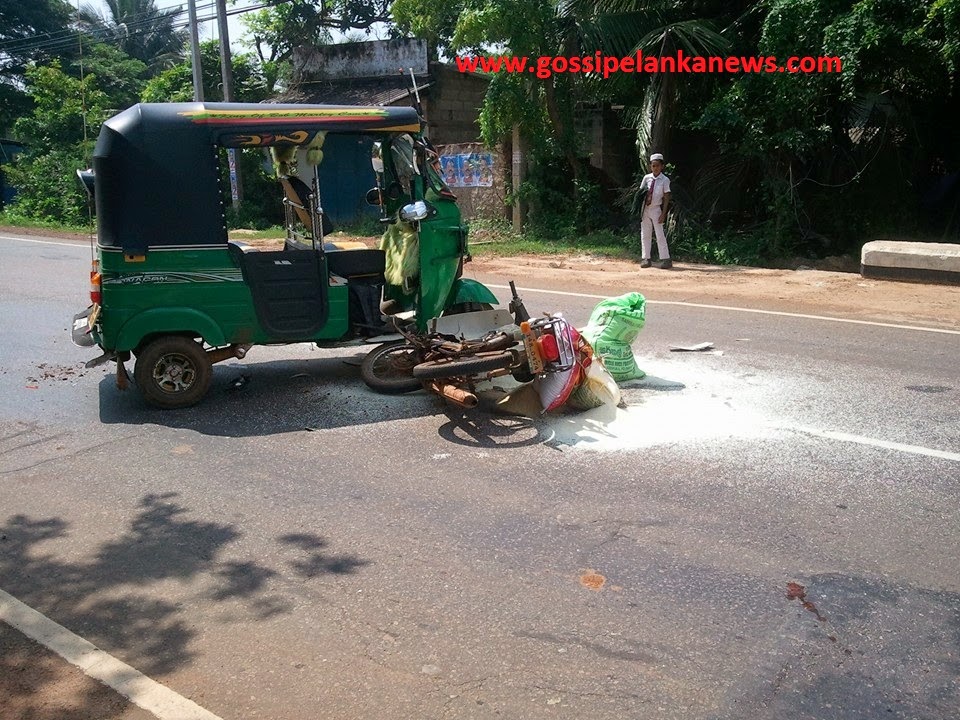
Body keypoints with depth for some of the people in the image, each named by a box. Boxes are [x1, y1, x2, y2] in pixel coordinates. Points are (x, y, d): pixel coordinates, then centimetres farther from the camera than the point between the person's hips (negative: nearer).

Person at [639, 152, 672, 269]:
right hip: (645, 209, 4)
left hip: (656, 209, -4)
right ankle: (645, 258, 14)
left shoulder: (665, 180, -5)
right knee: (645, 234, 7)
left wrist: (663, 213, -11)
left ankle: (665, 259, -1)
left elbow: (666, 197, -6)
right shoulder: (646, 178, 3)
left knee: (660, 235, -4)